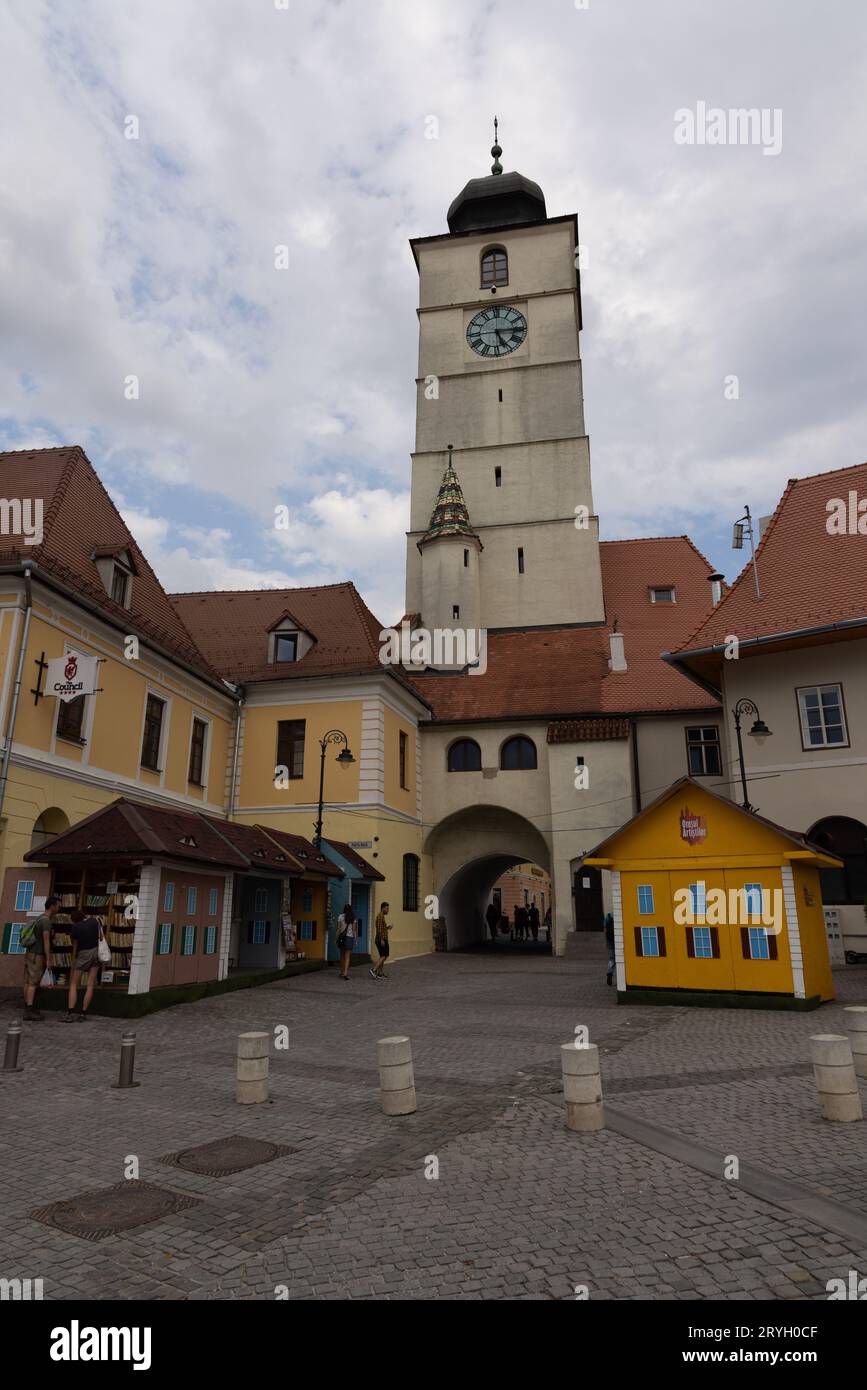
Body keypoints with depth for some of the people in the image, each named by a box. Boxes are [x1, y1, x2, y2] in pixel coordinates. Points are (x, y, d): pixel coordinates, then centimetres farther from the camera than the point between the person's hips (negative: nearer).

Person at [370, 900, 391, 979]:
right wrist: (382, 939, -24)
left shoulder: (382, 916, 19)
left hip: (383, 940, 10)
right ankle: (374, 970, -14)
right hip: (381, 940, -10)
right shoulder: (380, 916, -13)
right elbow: (379, 928, -21)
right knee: (384, 956, -12)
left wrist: (388, 927, 11)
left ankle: (380, 973, 11)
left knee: (383, 957, 10)